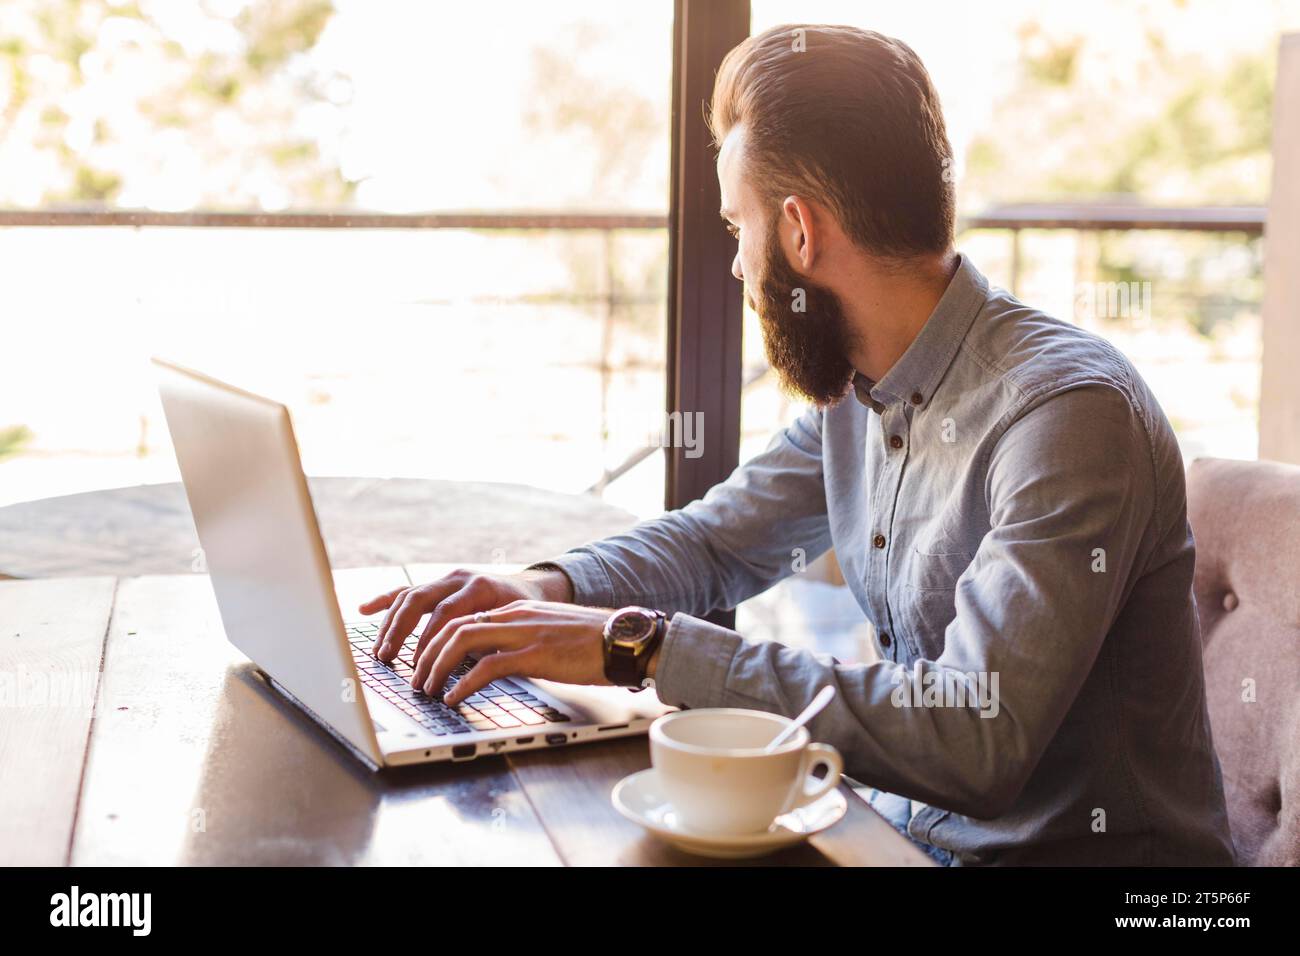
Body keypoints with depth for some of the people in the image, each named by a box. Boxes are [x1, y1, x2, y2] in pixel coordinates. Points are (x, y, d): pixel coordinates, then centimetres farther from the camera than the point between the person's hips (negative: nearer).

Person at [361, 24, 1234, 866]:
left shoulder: (1069, 415, -23)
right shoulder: (853, 388, 2)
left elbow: (975, 739, -31)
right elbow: (715, 541, 16)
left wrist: (643, 645, -30)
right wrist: (552, 587, -4)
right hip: (912, 831, 6)